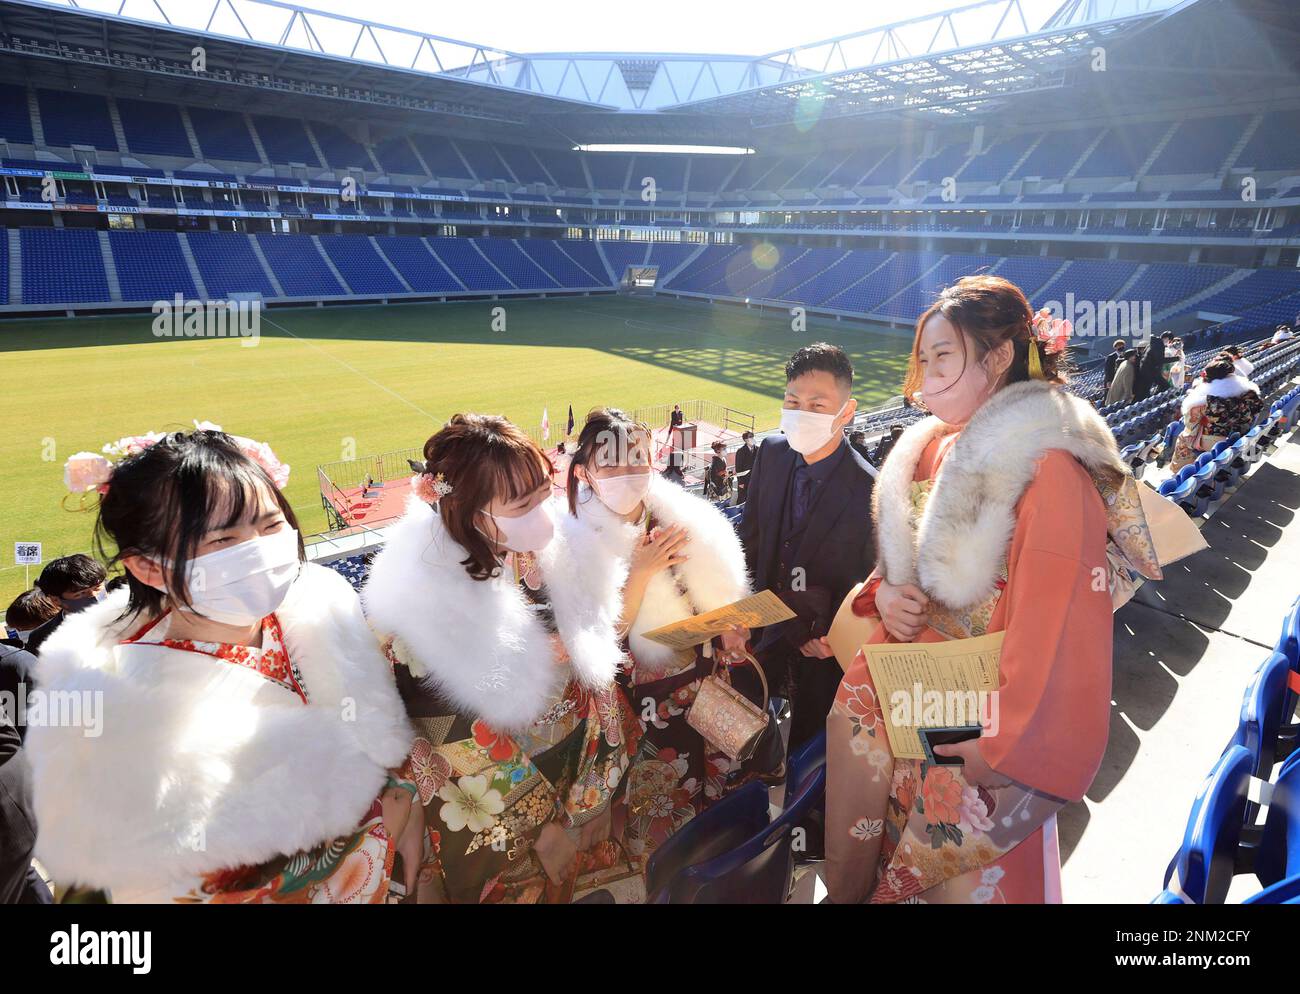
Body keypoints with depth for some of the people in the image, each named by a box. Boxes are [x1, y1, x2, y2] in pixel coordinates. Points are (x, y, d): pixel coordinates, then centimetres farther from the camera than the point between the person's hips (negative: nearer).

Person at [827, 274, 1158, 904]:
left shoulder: (1048, 469, -16)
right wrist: (883, 593, -4)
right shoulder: (927, 448, 6)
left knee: (960, 878, 5)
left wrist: (1010, 753, -17)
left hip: (971, 731, -6)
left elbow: (1057, 626, -18)